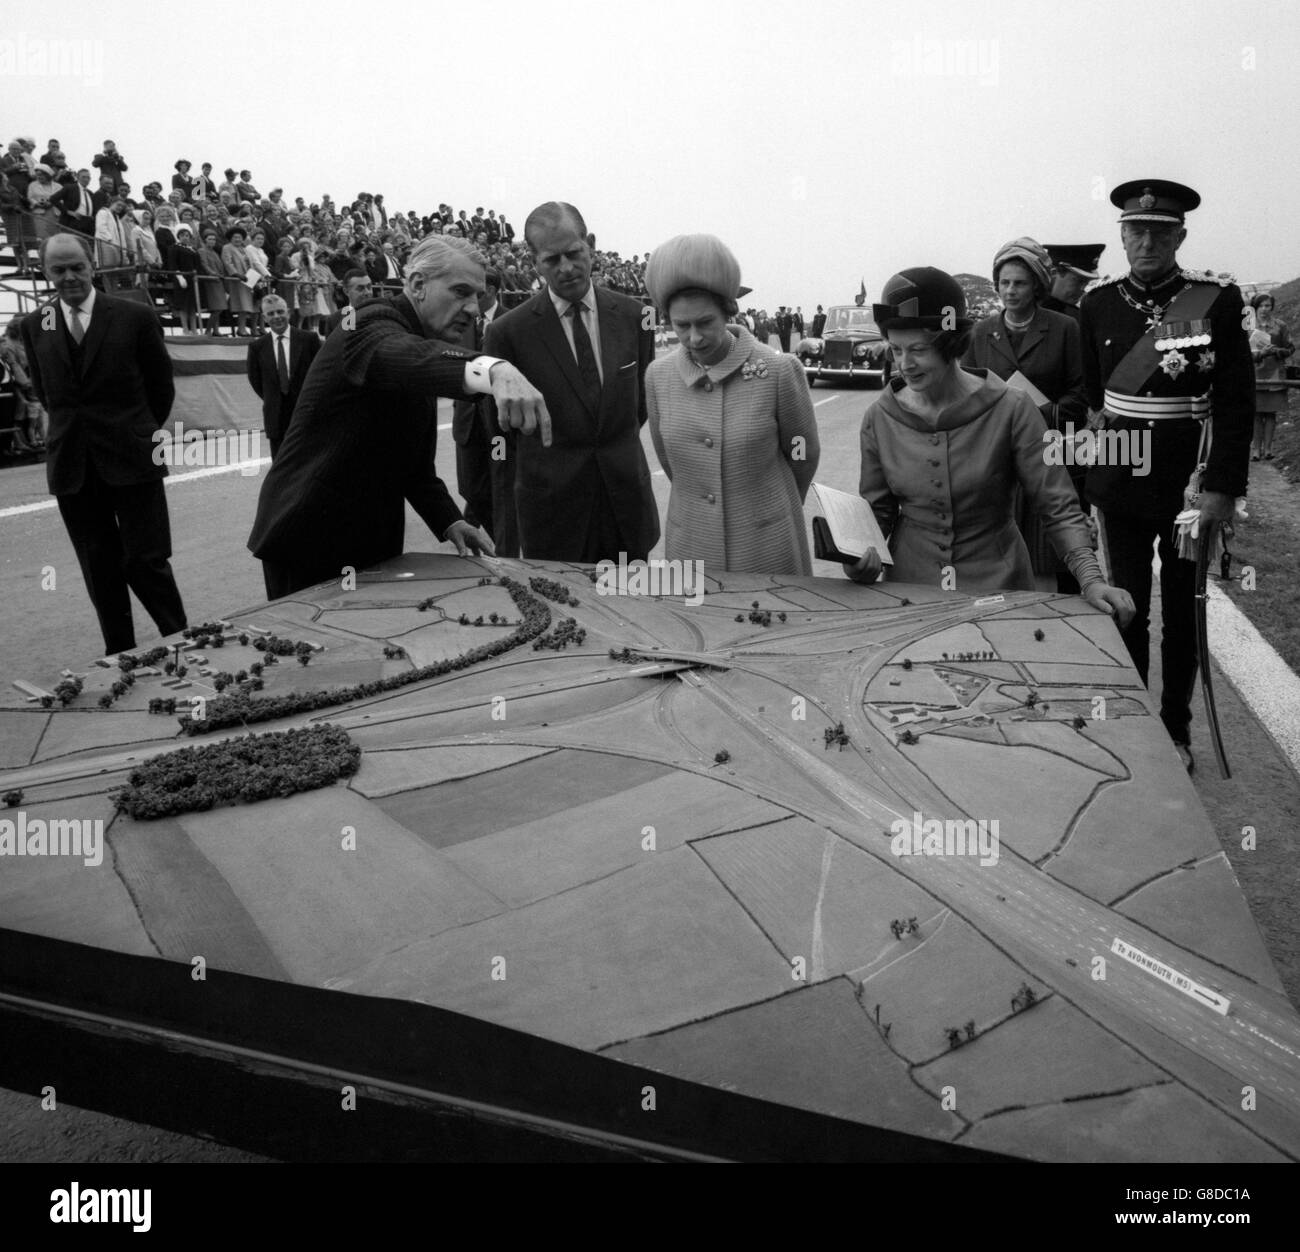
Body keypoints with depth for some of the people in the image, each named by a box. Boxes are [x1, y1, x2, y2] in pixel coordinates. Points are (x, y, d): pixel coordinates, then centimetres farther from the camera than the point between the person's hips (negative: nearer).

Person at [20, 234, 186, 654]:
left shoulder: (135, 317, -3)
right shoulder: (34, 325, 6)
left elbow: (161, 386, 6)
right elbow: (44, 392, 17)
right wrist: (73, 428, 15)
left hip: (132, 461, -3)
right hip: (72, 466, 3)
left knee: (147, 562, -4)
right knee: (100, 572, 9)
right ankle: (120, 656, 19)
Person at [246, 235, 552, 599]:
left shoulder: (423, 338, 13)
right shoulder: (373, 326, -15)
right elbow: (412, 356, -42)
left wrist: (449, 521, -1)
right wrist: (493, 370, -61)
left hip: (373, 545, 9)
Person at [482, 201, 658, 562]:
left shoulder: (633, 316, 2)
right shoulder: (507, 333, -6)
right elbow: (501, 443, -2)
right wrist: (505, 540, -1)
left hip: (629, 508, 3)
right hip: (550, 516, -3)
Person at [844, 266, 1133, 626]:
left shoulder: (1010, 409, -12)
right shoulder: (880, 418, -3)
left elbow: (1058, 507, -10)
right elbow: (878, 510, 6)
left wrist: (1091, 579, -22)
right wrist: (865, 555, -14)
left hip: (997, 583, -2)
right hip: (910, 584, 2)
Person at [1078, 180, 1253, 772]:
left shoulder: (1218, 299, -6)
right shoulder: (1098, 303, 1)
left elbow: (1237, 403, -7)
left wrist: (1223, 487, -13)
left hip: (1190, 485, -2)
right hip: (1121, 484, 2)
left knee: (1184, 612, 10)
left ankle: (1177, 727, 25)